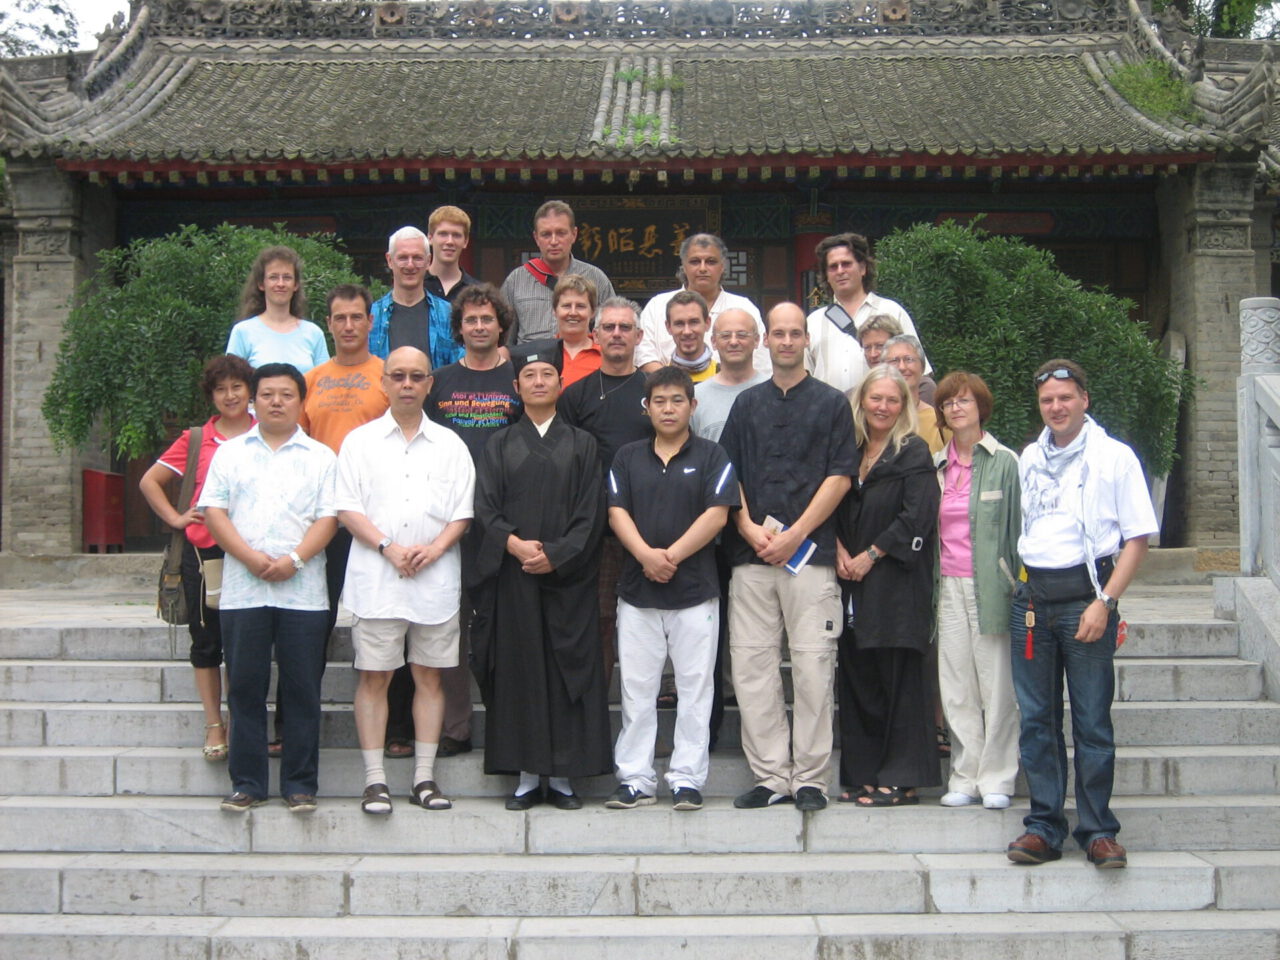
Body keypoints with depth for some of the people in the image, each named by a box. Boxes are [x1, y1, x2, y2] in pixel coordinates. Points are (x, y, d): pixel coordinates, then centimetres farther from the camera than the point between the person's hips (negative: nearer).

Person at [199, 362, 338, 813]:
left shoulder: (321, 457, 10)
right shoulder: (230, 453, 13)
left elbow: (328, 517, 1)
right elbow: (214, 511, 4)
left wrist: (294, 560, -14)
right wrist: (251, 558, -10)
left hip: (302, 592, -1)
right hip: (242, 590, 1)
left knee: (302, 689, 1)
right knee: (244, 688, 3)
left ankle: (300, 783, 9)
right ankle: (246, 783, 12)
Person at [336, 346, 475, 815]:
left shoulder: (449, 444, 12)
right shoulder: (360, 441, 9)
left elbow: (462, 512, 8)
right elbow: (347, 508, 1)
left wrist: (435, 548, -10)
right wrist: (388, 547, -12)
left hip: (436, 578, 1)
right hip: (376, 578, -1)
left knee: (429, 675, 4)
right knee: (373, 676, -2)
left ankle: (425, 777, 9)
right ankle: (375, 780, 2)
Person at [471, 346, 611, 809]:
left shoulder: (582, 444, 10)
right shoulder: (500, 444, 12)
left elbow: (590, 513, 2)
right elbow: (485, 508, 3)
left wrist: (556, 554, -11)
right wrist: (515, 544, -14)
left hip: (567, 577, -1)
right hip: (513, 576, 1)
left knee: (567, 671, -1)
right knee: (519, 671, 0)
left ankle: (562, 776, 4)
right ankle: (527, 776, 5)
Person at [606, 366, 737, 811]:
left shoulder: (711, 456, 3)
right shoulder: (627, 457, 10)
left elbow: (717, 513, -7)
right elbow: (617, 512, 2)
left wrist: (672, 556, -14)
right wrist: (647, 555, -15)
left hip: (695, 591, -2)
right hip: (636, 591, 2)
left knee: (694, 689, 2)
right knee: (636, 690, 6)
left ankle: (687, 778, 9)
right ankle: (635, 778, 13)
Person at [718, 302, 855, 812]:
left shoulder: (832, 403, 6)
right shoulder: (747, 403, 16)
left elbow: (839, 478, -1)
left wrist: (794, 534, -9)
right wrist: (750, 529, -4)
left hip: (810, 555, -3)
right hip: (751, 556, 3)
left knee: (813, 666, -3)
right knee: (752, 666, 1)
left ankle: (810, 778, 4)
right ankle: (770, 775, 9)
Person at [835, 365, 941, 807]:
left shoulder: (914, 454, -1)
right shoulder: (852, 453, 16)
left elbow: (916, 518, -11)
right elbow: (837, 509, 16)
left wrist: (870, 556, -11)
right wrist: (840, 550, -2)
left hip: (897, 583, -6)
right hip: (854, 584, 6)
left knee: (898, 681, -4)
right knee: (858, 680, 6)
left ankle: (902, 779, 1)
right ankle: (863, 775, 14)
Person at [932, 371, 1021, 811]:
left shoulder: (1004, 462, 0)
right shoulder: (937, 466, 13)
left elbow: (1017, 525, 0)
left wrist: (1015, 585, -5)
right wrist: (932, 585, 11)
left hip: (989, 584, -4)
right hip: (949, 587, 4)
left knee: (997, 684, -1)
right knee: (956, 687, 4)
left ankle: (996, 779, 8)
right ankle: (965, 778, 12)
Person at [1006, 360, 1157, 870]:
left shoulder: (1114, 457, 0)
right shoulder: (1028, 459, 14)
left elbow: (1137, 538, -3)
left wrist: (1104, 602, -12)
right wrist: (1019, 590, 9)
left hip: (1084, 595, -4)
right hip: (1031, 597, 4)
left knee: (1093, 722, -1)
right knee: (1036, 720, 6)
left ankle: (1098, 830, 8)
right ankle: (1044, 827, 13)